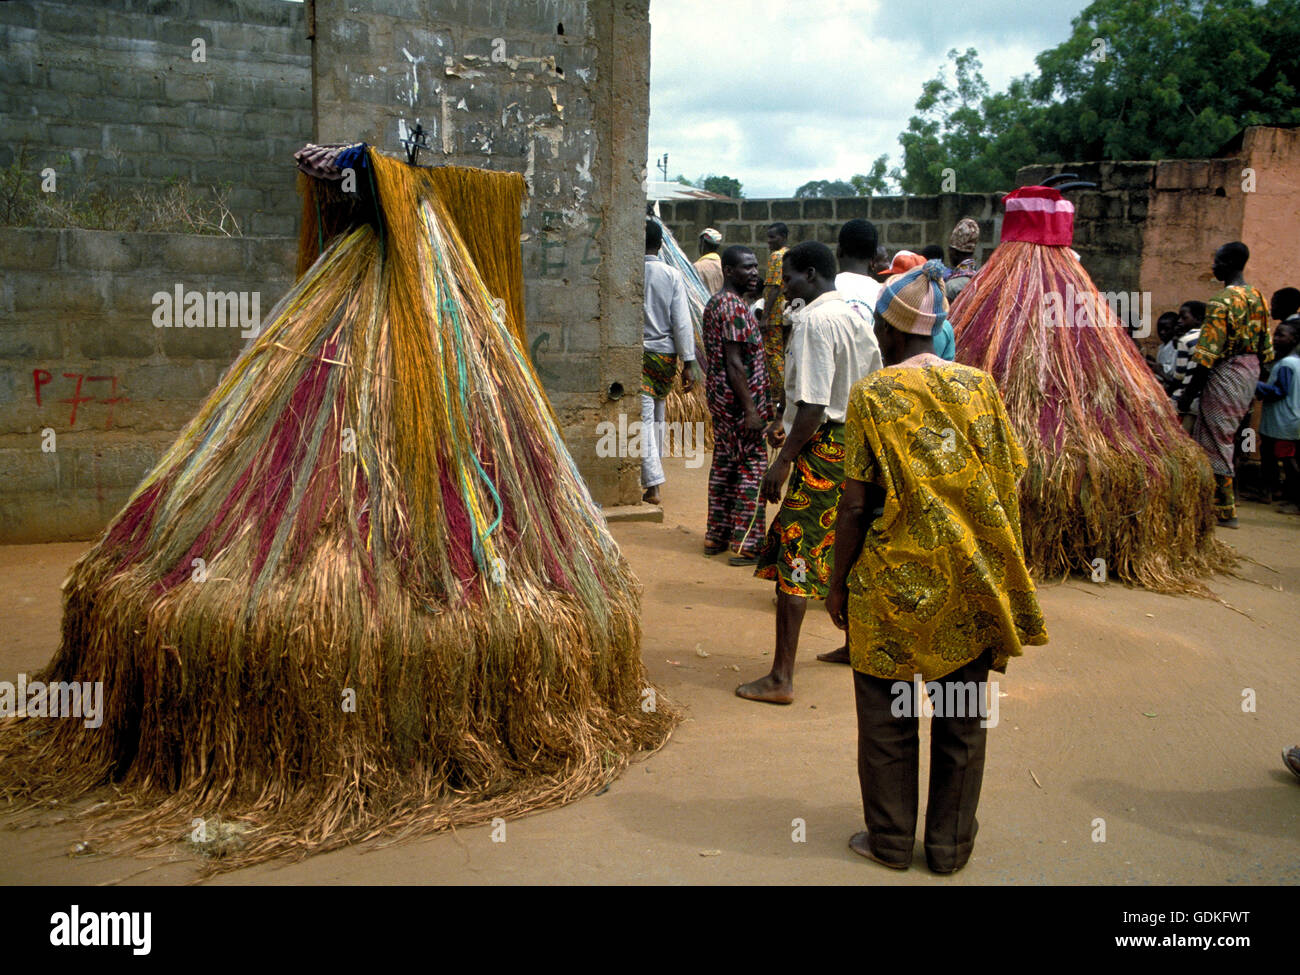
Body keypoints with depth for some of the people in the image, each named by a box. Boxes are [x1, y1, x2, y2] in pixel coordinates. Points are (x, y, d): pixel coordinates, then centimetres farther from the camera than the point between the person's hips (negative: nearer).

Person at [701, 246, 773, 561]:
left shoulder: (714, 303, 14)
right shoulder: (736, 307, -17)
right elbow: (735, 363, -22)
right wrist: (751, 409, -22)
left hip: (719, 397, 10)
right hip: (739, 399, -10)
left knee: (724, 464, 15)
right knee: (753, 467, -3)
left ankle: (715, 537, 23)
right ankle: (747, 545, 0)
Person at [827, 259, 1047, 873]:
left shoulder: (872, 395, -9)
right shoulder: (979, 385, 0)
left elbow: (855, 505, -11)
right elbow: (1006, 485, 2)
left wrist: (838, 584, 0)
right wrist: (995, 571, 13)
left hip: (892, 581, -3)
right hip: (971, 587, 3)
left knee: (887, 717, 13)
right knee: (963, 718, 14)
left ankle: (890, 840, 24)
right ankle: (951, 846, 26)